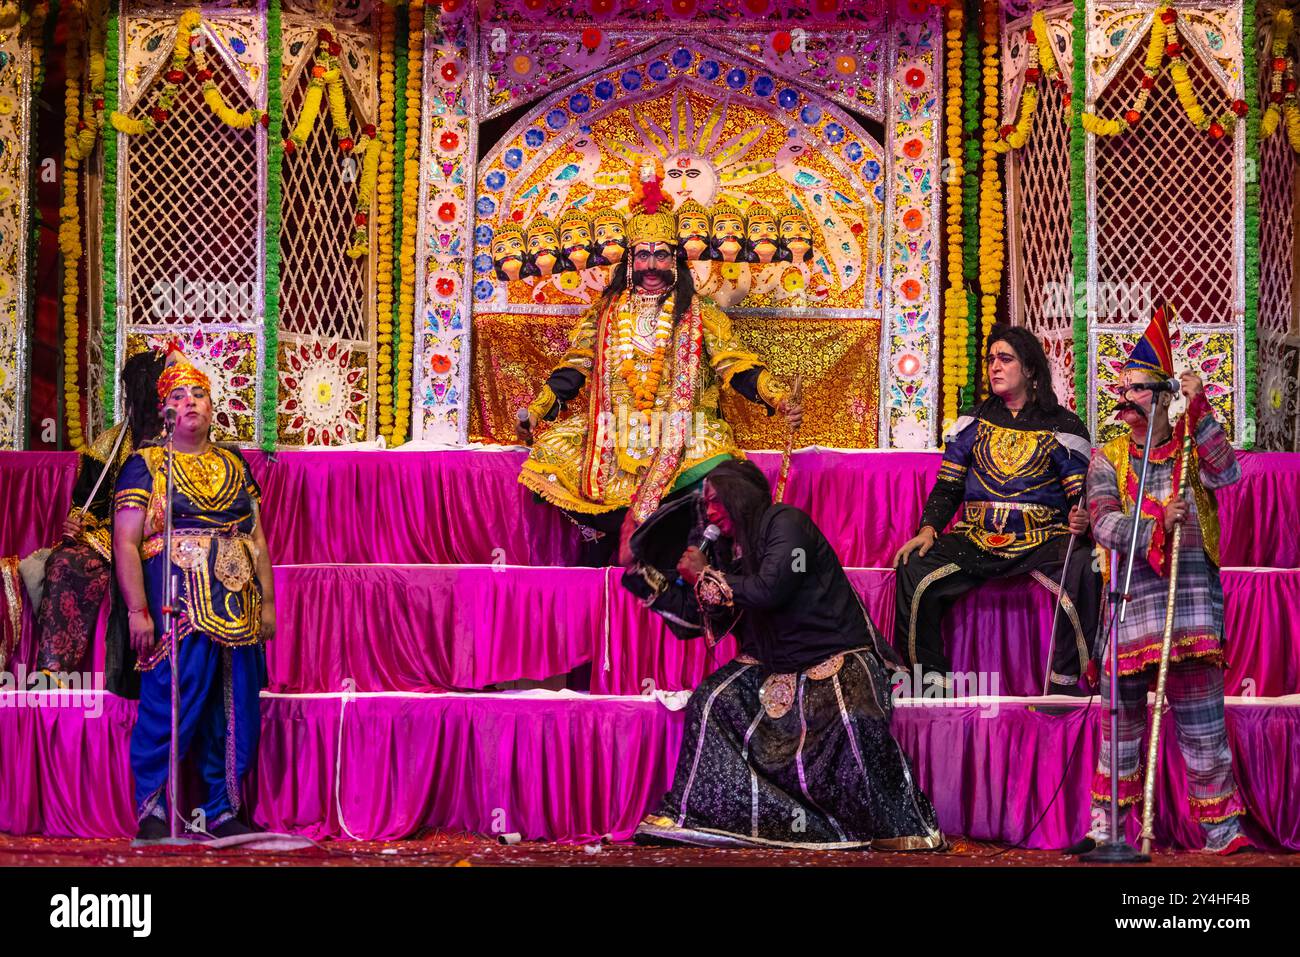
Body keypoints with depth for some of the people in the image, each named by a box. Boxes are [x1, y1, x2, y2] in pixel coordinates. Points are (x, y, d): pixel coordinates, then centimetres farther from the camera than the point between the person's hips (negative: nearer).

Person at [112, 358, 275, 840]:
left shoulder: (234, 466, 17)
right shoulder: (146, 466, 3)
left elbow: (257, 538, 18)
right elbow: (125, 542, -4)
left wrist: (267, 600, 11)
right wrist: (138, 610, -12)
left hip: (239, 610, 5)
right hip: (177, 608, -5)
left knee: (236, 714, 4)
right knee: (170, 707, -9)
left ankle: (223, 811, 14)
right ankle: (152, 809, 4)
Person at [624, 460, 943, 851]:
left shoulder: (785, 522, -13)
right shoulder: (730, 548, 11)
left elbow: (768, 590, -24)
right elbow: (697, 613, 15)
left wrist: (704, 576, -9)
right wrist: (637, 569, 10)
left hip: (836, 654, -8)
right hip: (775, 663, 8)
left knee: (852, 717, -34)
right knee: (712, 700, -10)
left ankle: (899, 827, -21)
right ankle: (690, 814, -3)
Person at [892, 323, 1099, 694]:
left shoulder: (1062, 426, 7)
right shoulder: (974, 422, 14)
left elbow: (1081, 493, 2)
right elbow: (947, 486, 12)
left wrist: (1080, 521, -21)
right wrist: (927, 530, -5)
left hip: (1042, 540, -2)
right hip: (977, 541, 2)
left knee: (1083, 570, -34)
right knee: (913, 569, -24)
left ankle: (1066, 679, -21)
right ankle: (931, 677, -12)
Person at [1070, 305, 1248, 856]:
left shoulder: (1192, 450, 11)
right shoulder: (1108, 460, 11)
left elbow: (1227, 473, -11)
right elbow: (1103, 522, -4)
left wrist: (1200, 410, -16)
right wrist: (1155, 527, -21)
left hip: (1191, 598, -1)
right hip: (1130, 601, 1)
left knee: (1202, 723, -3)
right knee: (1122, 722, 3)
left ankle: (1222, 830, 5)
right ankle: (1106, 828, 12)